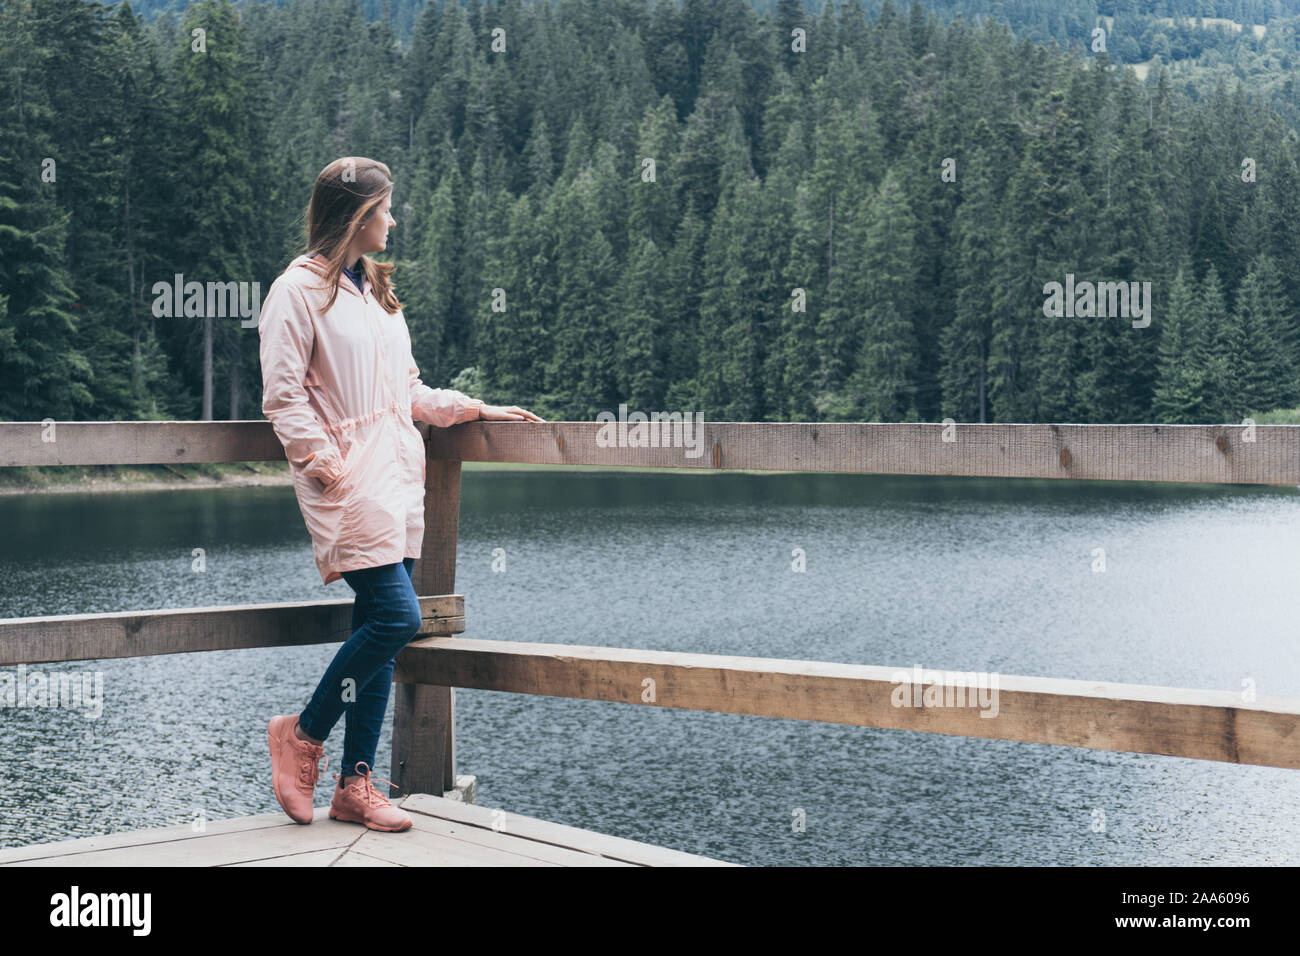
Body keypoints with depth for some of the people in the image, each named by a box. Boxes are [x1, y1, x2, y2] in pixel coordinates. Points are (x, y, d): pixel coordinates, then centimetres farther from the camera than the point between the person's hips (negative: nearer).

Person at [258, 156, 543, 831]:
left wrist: (478, 409, 21)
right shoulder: (298, 290, -4)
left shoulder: (375, 289, 21)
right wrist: (327, 466, -16)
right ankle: (303, 735, 3)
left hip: (396, 475, 8)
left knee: (379, 629, 4)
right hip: (348, 480, -8)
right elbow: (283, 398, -9)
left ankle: (355, 786, 10)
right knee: (397, 617, -17)